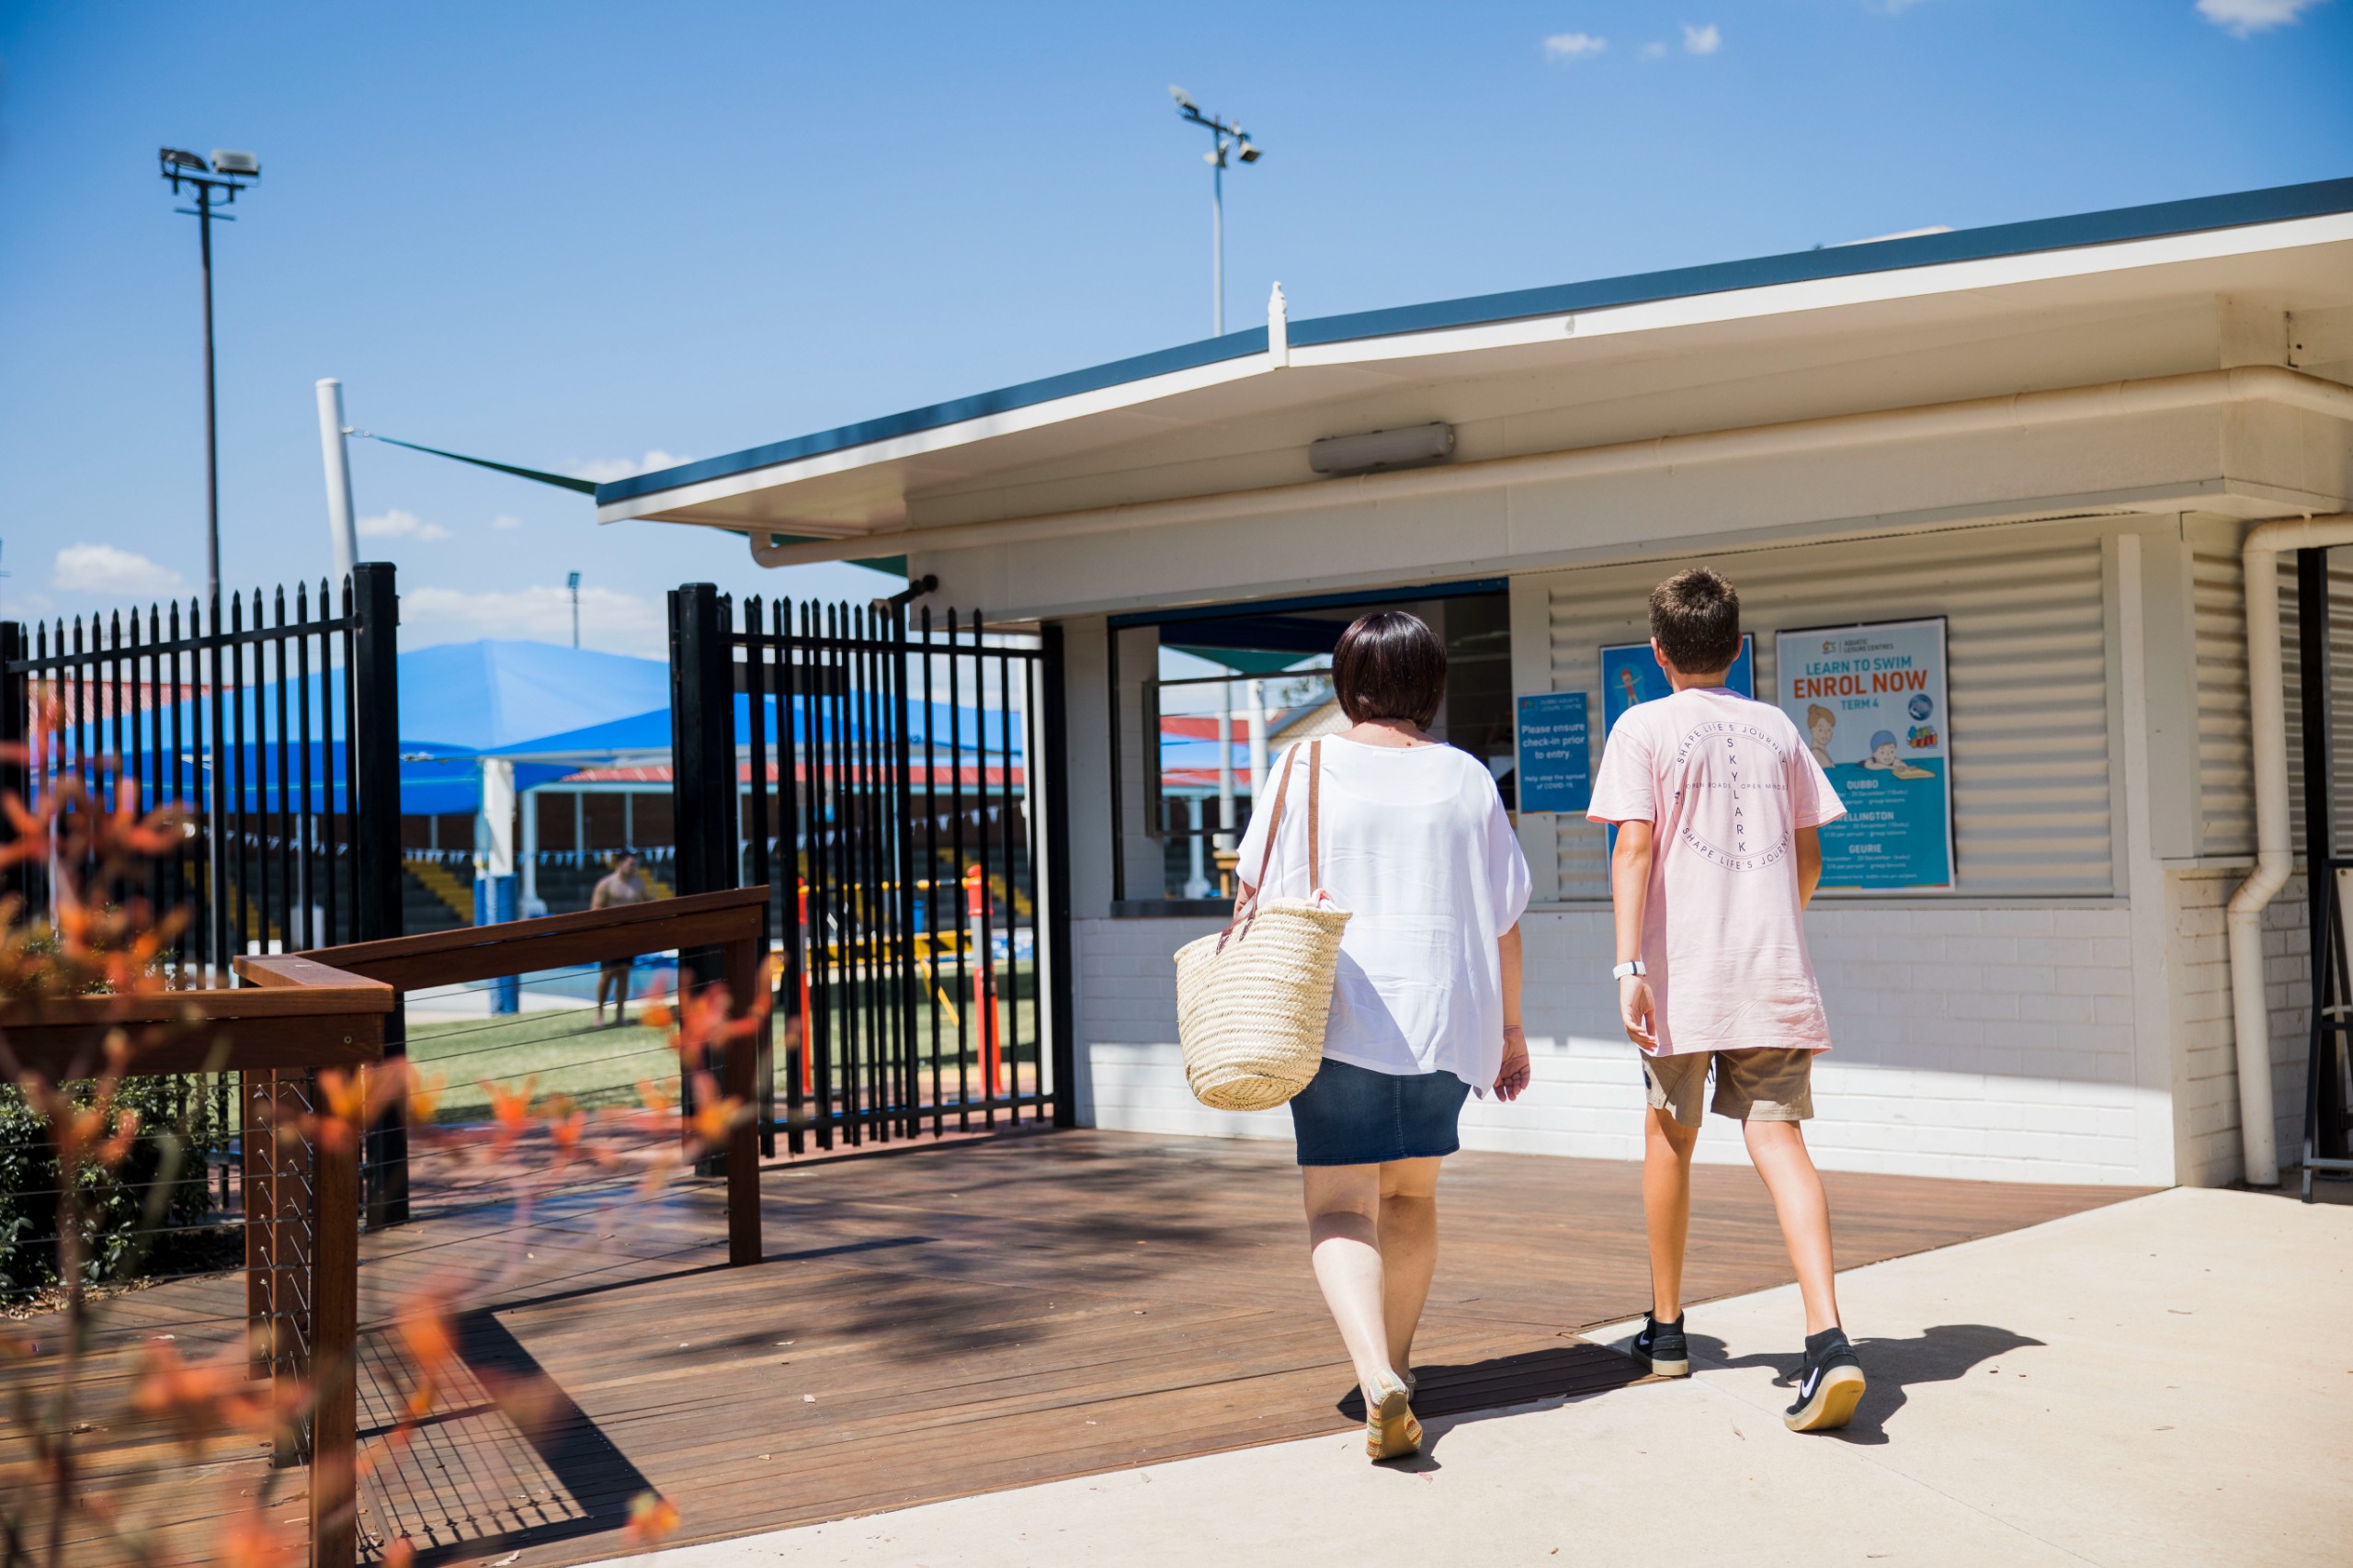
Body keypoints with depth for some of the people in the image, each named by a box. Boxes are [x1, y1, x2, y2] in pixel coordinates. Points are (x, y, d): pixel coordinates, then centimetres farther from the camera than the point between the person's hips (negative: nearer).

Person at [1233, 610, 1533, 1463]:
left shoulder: (1307, 767, -3)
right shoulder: (1467, 779, 4)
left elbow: (1257, 895, -2)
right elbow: (1502, 918, 7)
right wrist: (1508, 1025, 18)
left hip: (1339, 1018, -3)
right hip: (1445, 1019, 3)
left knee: (1340, 1209, -3)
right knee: (1412, 1193, 21)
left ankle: (1377, 1377, -24)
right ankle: (1395, 1363, 30)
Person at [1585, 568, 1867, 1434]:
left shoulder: (1644, 728, 0)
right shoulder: (1777, 728, 13)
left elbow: (1635, 847, -10)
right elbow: (1808, 858, 16)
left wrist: (1629, 966, -14)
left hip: (1683, 972, -2)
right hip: (1775, 973, 3)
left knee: (1669, 1135, 15)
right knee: (1777, 1139, -3)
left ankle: (1666, 1329, 28)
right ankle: (1827, 1337, -22)